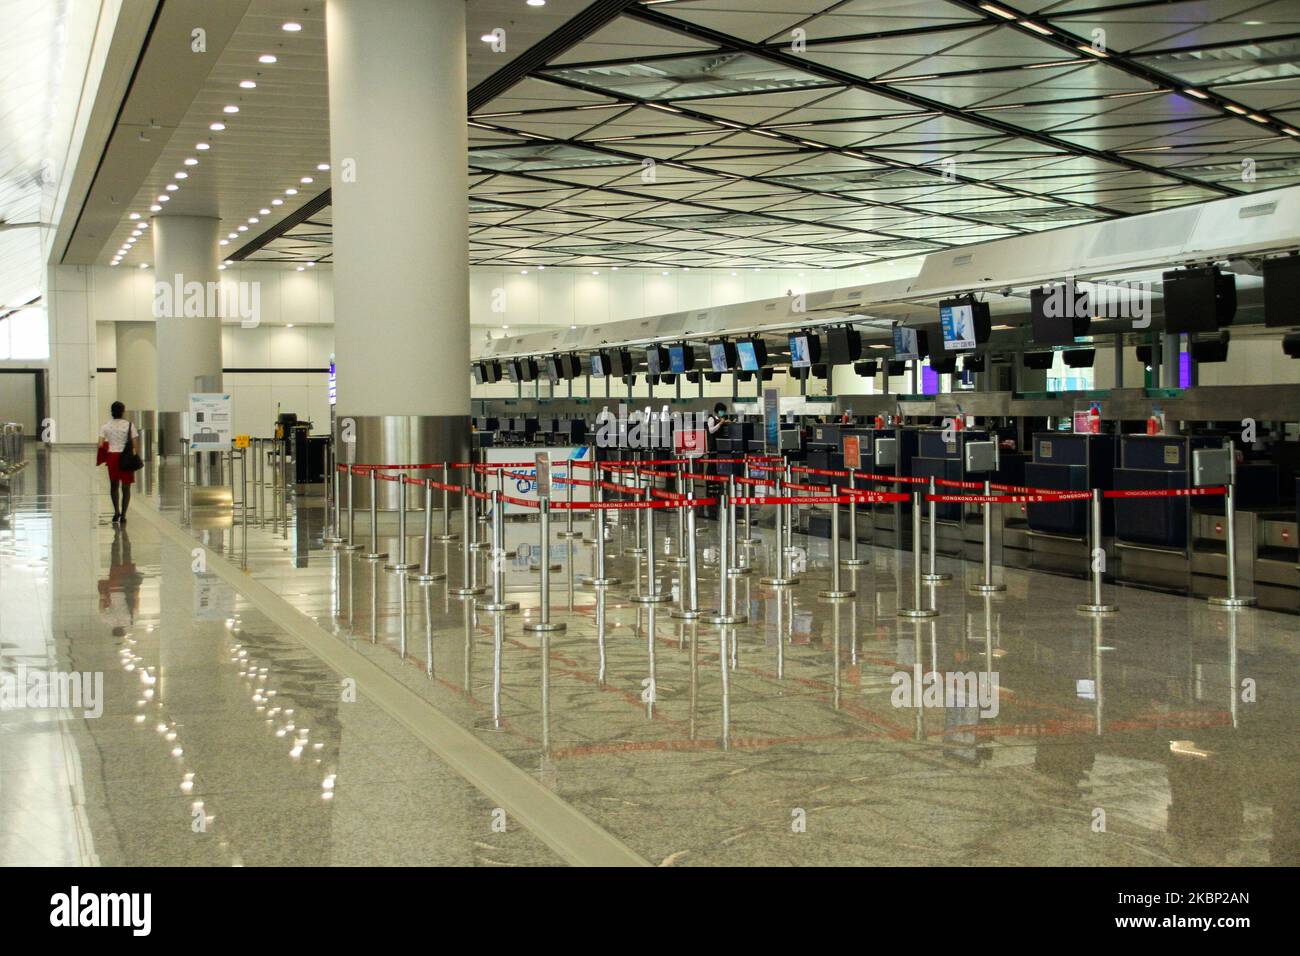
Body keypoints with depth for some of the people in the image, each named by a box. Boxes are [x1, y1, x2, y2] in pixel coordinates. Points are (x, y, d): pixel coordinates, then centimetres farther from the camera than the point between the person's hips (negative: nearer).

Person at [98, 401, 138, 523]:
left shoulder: (106, 426, 1)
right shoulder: (129, 425, -4)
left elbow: (100, 444, -6)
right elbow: (135, 444, -6)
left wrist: (104, 456, 9)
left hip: (112, 456, 2)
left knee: (113, 485, 21)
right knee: (126, 487, 4)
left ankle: (116, 511, 16)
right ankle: (123, 515, 0)